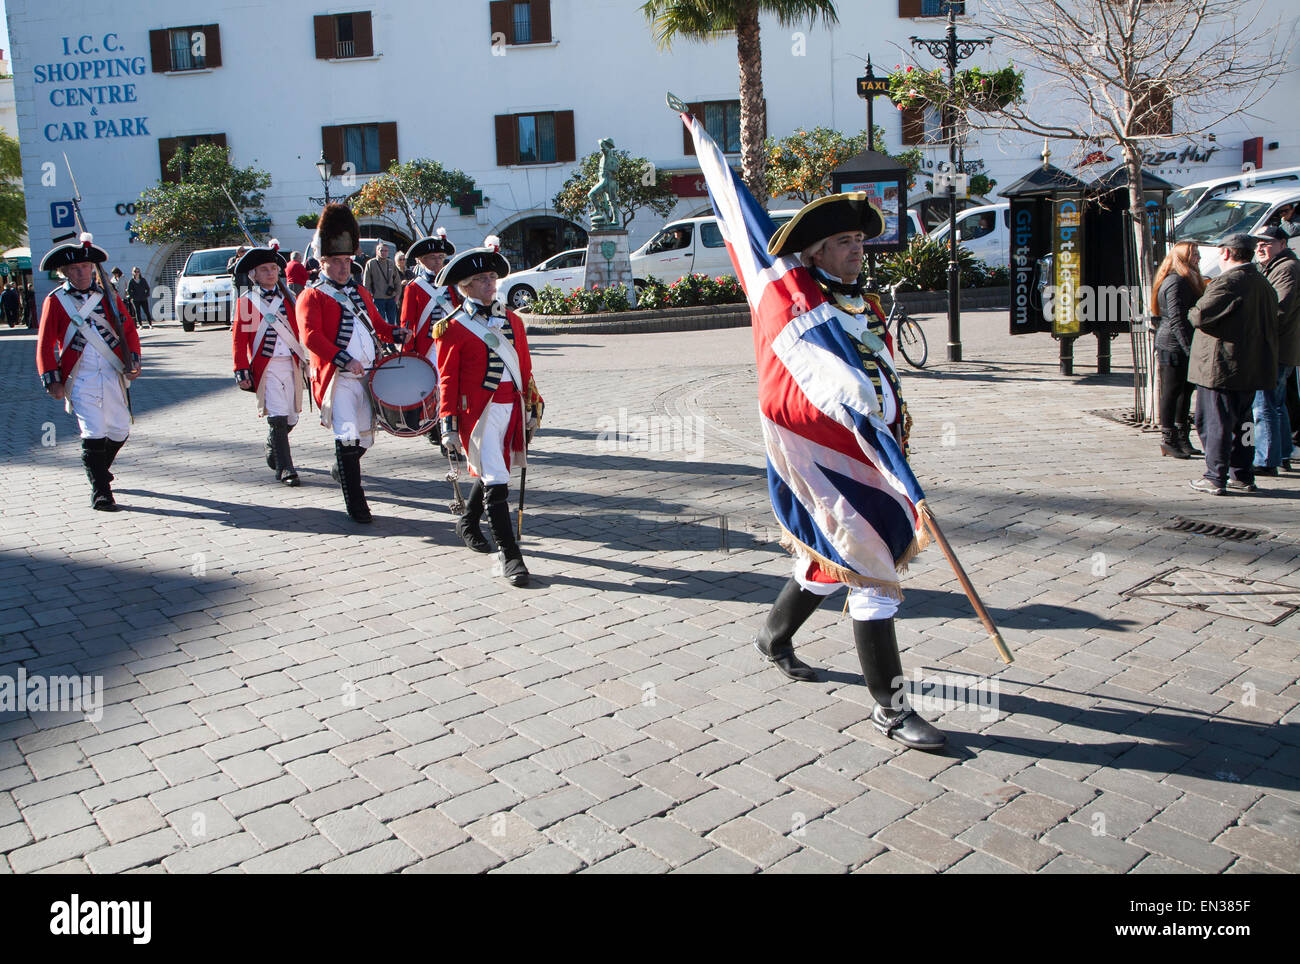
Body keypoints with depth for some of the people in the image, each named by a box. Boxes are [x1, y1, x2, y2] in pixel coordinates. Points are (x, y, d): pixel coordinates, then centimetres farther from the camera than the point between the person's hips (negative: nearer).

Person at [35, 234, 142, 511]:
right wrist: (52, 381, -5)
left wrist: (133, 361, -3)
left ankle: (99, 470, 35)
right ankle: (100, 492, -2)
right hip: (80, 381, -3)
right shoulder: (55, 301, 1)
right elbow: (45, 344, 1)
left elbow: (128, 329, 12)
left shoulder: (108, 296, 9)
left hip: (113, 376, 3)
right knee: (93, 435, -10)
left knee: (120, 431, 7)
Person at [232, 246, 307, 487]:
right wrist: (242, 371, -7)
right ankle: (284, 468, -5)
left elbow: (300, 329, 16)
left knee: (291, 417, 8)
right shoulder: (246, 301, 2)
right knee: (277, 417, -12)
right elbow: (239, 338, 0)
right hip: (266, 367, -4)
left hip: (291, 364, 4)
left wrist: (305, 359, 11)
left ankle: (273, 453, 35)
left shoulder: (287, 297, 13)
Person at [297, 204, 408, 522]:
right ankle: (356, 504, -4)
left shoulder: (360, 293, 19)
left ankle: (340, 470, 45)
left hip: (369, 375, 7)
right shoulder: (312, 297, -2)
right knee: (347, 437, -12)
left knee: (366, 437, 15)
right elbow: (311, 336, -16)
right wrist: (344, 360, -28)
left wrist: (396, 333, 4)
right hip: (338, 379, -7)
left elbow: (376, 323, 28)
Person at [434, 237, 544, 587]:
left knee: (489, 472, 20)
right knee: (495, 482, -10)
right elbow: (447, 379, -6)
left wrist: (532, 410, 14)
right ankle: (510, 556, -7)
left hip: (512, 409, 6)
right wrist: (448, 426, -10)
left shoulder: (512, 320, 11)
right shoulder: (452, 328, -5)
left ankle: (468, 523, 45)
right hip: (479, 412, -6)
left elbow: (525, 368, 15)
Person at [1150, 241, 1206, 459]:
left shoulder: (1187, 281, 18)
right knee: (1172, 392, -4)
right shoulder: (1176, 282, -14)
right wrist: (1190, 349, -22)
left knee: (1185, 391, 12)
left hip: (1182, 348, 10)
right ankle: (1168, 441, 1)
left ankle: (1181, 439, 18)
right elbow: (1177, 320, -20)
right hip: (1174, 347, -10)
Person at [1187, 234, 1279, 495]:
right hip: (1252, 369, 9)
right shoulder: (1264, 284, 13)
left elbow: (1200, 316, -22)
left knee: (1215, 424, -2)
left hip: (1221, 367, -9)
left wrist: (1193, 312, 0)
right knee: (1240, 422, 16)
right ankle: (1243, 475, 21)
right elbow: (1269, 324, 20)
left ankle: (1215, 478, 0)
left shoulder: (1228, 282, -17)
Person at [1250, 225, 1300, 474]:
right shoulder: (1271, 269, 21)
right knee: (1276, 405, 18)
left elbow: (1278, 310, -22)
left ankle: (1266, 461, -8)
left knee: (1264, 407, -10)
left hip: (1276, 351, -11)